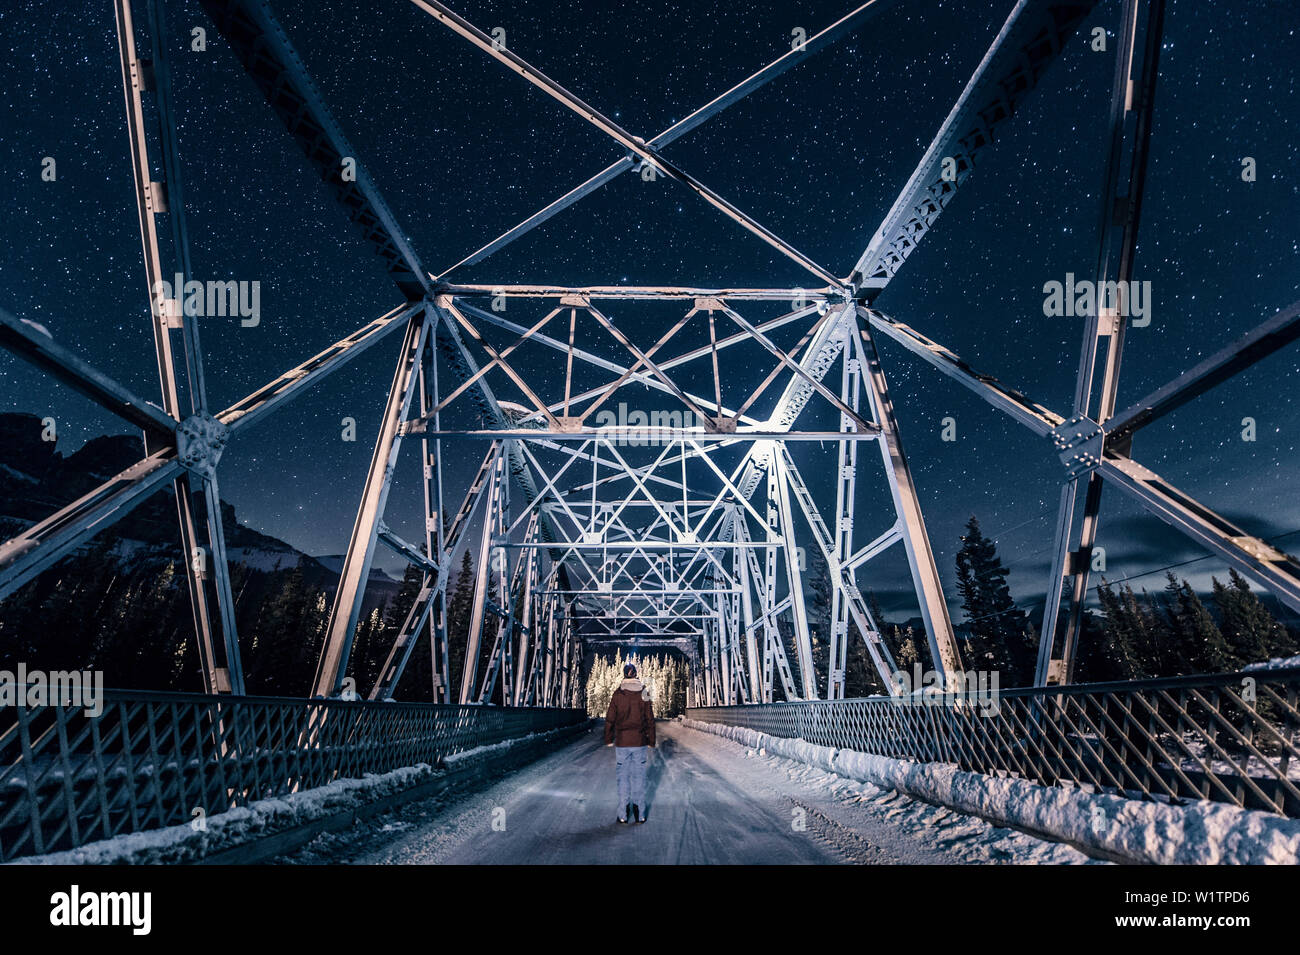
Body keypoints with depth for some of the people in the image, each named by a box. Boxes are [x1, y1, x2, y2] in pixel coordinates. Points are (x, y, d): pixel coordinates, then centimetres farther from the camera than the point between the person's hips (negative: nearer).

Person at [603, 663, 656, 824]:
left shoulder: (617, 694, -5)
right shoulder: (644, 693, -3)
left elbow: (610, 719, -2)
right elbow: (650, 720, 0)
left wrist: (608, 740, 9)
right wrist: (651, 742, 8)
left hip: (622, 742, 0)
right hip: (640, 742, 0)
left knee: (623, 777, 8)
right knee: (639, 776, 9)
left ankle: (623, 814, 12)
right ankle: (640, 814, 12)